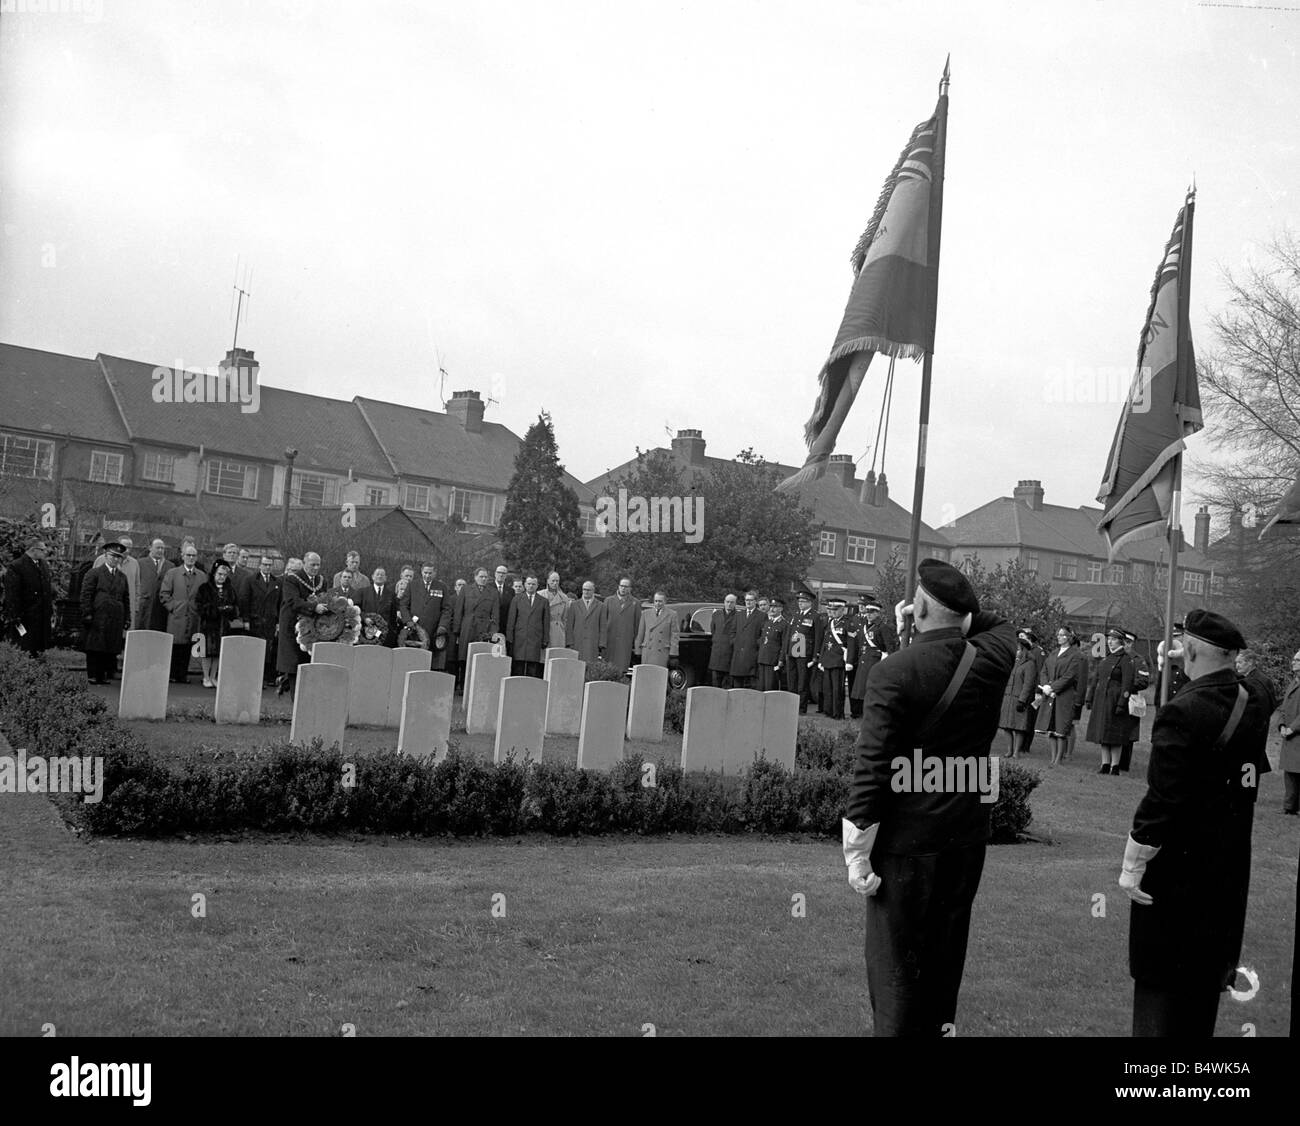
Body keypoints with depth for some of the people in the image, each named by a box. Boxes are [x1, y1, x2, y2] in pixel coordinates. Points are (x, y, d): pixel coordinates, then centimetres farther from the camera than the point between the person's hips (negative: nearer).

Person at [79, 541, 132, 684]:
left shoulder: (122, 577, 17)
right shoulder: (94, 573, 3)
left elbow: (126, 601, 17)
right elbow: (86, 595, -2)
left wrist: (126, 622, 11)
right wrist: (87, 616, -9)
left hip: (116, 623, 4)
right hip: (97, 621, -4)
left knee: (112, 651, 1)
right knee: (94, 651, -3)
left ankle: (107, 676, 6)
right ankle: (93, 676, 2)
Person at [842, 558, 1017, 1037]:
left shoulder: (892, 673, -18)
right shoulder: (990, 660, -3)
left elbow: (872, 767, -17)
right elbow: (1000, 625, 24)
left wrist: (858, 853, -10)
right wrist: (958, 614, 12)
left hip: (907, 842, -5)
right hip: (968, 837, 5)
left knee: (896, 962, 5)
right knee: (946, 952, 19)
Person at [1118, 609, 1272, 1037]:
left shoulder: (1182, 712, -22)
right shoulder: (1255, 704, 0)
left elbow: (1162, 800, -22)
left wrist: (1133, 865, -14)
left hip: (1180, 863, -7)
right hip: (1231, 865, 7)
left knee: (1161, 977, 4)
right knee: (1207, 970, 20)